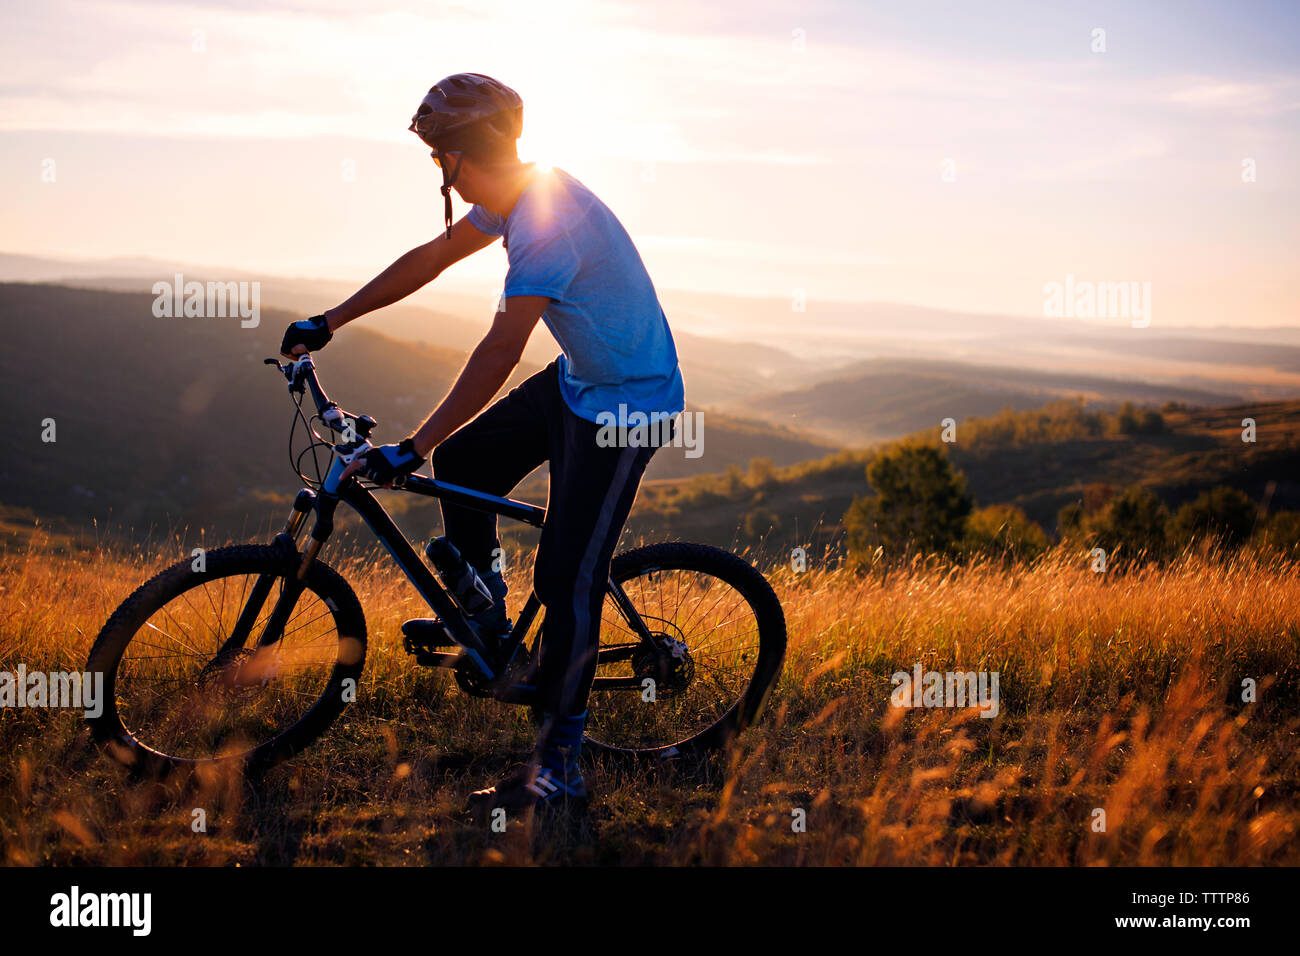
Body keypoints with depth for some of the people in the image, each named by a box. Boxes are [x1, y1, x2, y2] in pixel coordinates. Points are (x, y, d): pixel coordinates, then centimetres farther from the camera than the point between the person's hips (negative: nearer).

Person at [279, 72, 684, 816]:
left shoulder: (548, 224, -29)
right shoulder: (519, 194, 2)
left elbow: (502, 350, -34)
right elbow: (430, 259, 12)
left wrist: (412, 449, -34)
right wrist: (328, 323, 13)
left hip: (627, 404, -10)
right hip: (578, 380, 10)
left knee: (568, 576, -10)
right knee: (463, 461, 9)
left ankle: (559, 766, -1)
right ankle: (488, 622, 25)